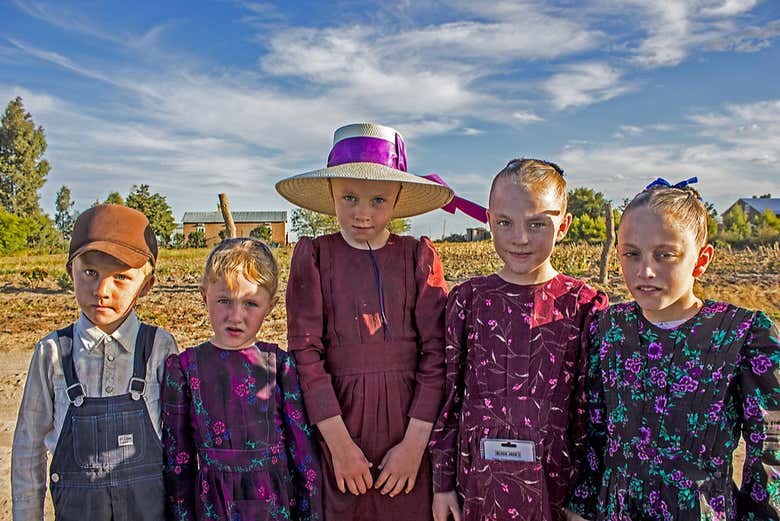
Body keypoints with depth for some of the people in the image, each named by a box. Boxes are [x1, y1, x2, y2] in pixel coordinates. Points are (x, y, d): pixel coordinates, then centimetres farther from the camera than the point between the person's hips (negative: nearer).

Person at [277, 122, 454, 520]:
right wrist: (339, 442, -12)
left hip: (409, 418, 1)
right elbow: (306, 351, -7)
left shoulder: (419, 255, 0)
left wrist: (415, 443, -10)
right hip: (336, 418, 0)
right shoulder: (313, 255, -2)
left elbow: (435, 352, -4)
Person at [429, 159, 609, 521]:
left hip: (553, 483, -1)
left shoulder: (585, 305, -7)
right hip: (478, 481, 1)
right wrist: (443, 482, 3)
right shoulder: (468, 299, -3)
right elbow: (448, 395, 1)